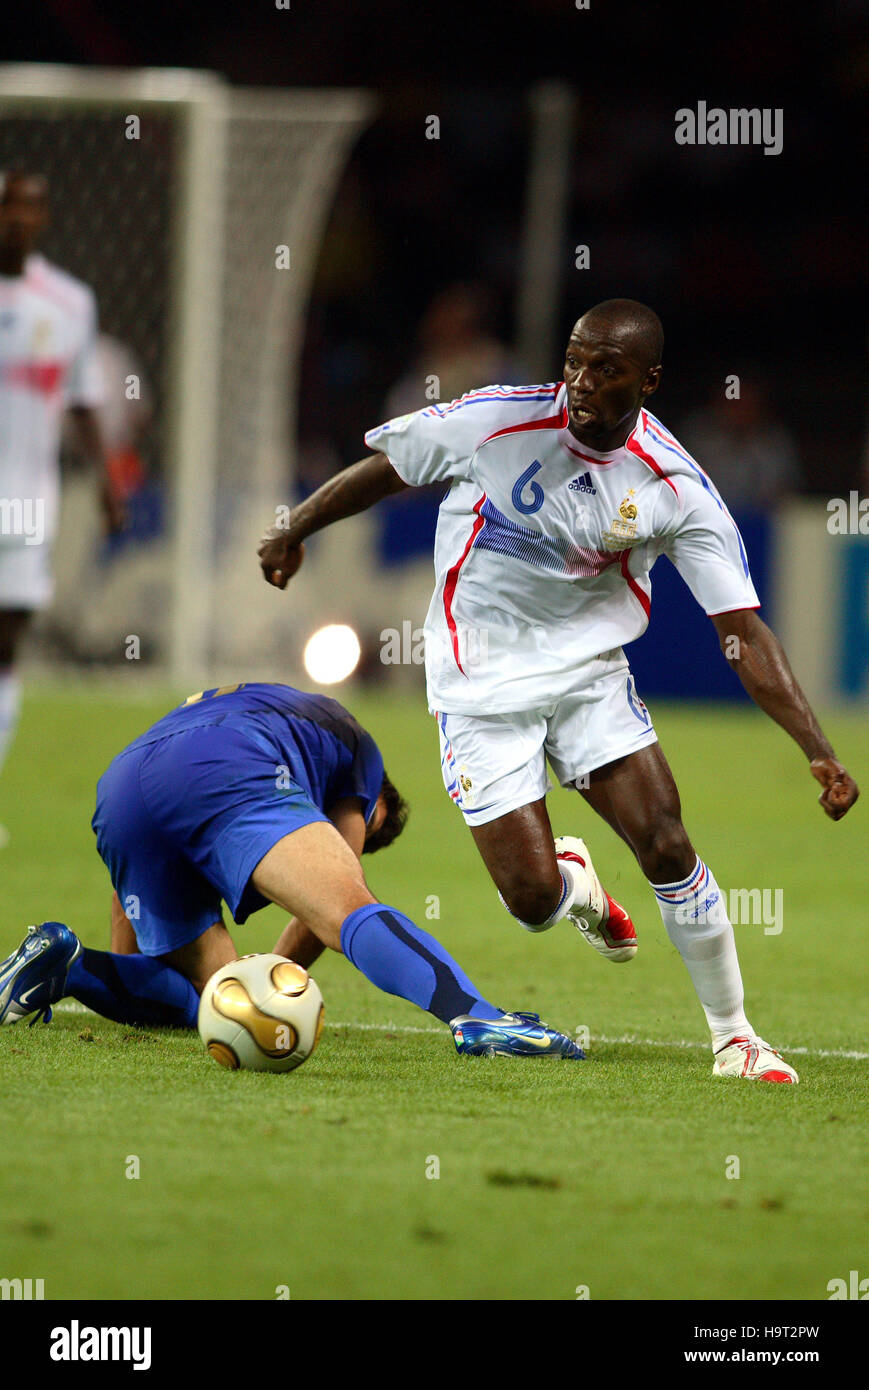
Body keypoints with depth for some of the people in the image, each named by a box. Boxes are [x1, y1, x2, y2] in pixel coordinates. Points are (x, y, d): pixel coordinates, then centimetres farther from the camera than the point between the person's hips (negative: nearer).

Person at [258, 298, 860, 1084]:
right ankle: (574, 880, 31)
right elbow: (382, 472, 1)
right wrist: (295, 532, 14)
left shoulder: (677, 488, -14)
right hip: (482, 687, -1)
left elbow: (744, 633, -14)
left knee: (668, 849, -12)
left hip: (590, 672, 1)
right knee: (534, 900, -9)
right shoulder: (499, 421, -17)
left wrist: (819, 751, -23)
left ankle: (733, 1035, 8)